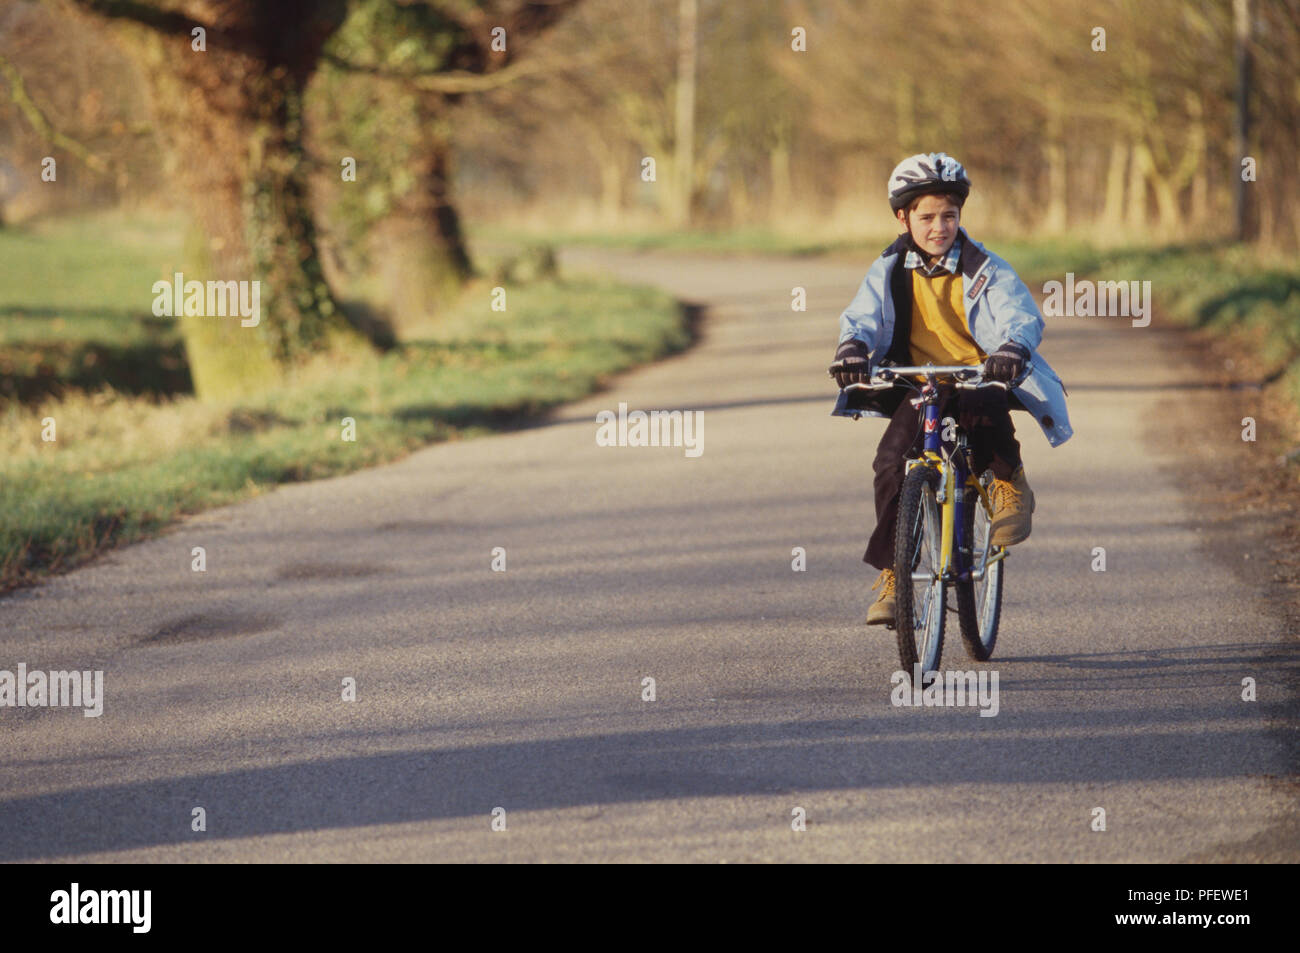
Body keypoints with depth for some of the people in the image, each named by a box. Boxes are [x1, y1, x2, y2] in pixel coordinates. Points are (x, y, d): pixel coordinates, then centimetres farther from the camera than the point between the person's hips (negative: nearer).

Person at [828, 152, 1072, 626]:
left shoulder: (985, 269, 1)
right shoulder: (889, 272, 6)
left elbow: (1021, 314, -13)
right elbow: (861, 317, -8)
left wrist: (1013, 347, -38)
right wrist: (853, 349, -33)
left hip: (979, 378, -2)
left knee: (983, 408, -38)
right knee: (892, 462, -21)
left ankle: (1010, 484, -8)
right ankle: (890, 575, -8)